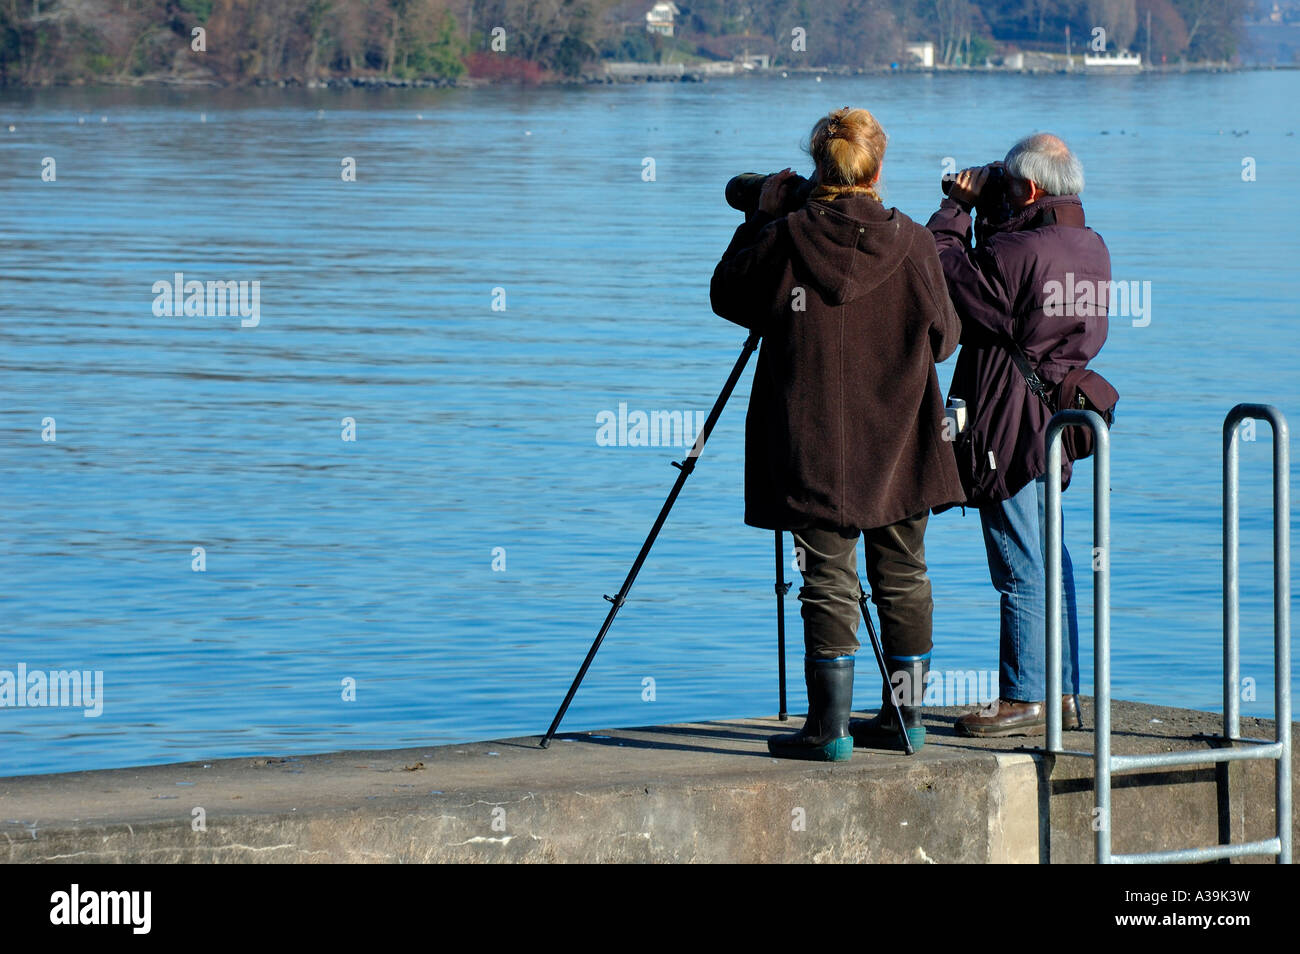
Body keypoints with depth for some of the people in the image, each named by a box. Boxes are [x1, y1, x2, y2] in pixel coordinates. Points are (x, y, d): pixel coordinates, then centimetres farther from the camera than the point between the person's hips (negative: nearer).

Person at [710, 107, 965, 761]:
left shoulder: (784, 241, -9)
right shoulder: (912, 245, -5)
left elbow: (727, 295, 6)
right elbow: (943, 338, 4)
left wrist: (763, 215, 12)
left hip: (816, 448, -2)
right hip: (900, 445, 2)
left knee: (829, 584, 0)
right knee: (903, 579, 12)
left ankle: (831, 728, -1)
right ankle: (906, 717, 19)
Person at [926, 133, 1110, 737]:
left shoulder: (1017, 253, -20)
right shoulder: (1092, 249, 8)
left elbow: (940, 265, -12)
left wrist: (958, 206, 1)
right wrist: (988, 215, 11)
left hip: (1010, 426, -9)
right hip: (1059, 419, 9)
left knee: (1021, 568, -4)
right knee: (1049, 557, 15)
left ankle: (1023, 700, 1)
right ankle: (1064, 693, 20)